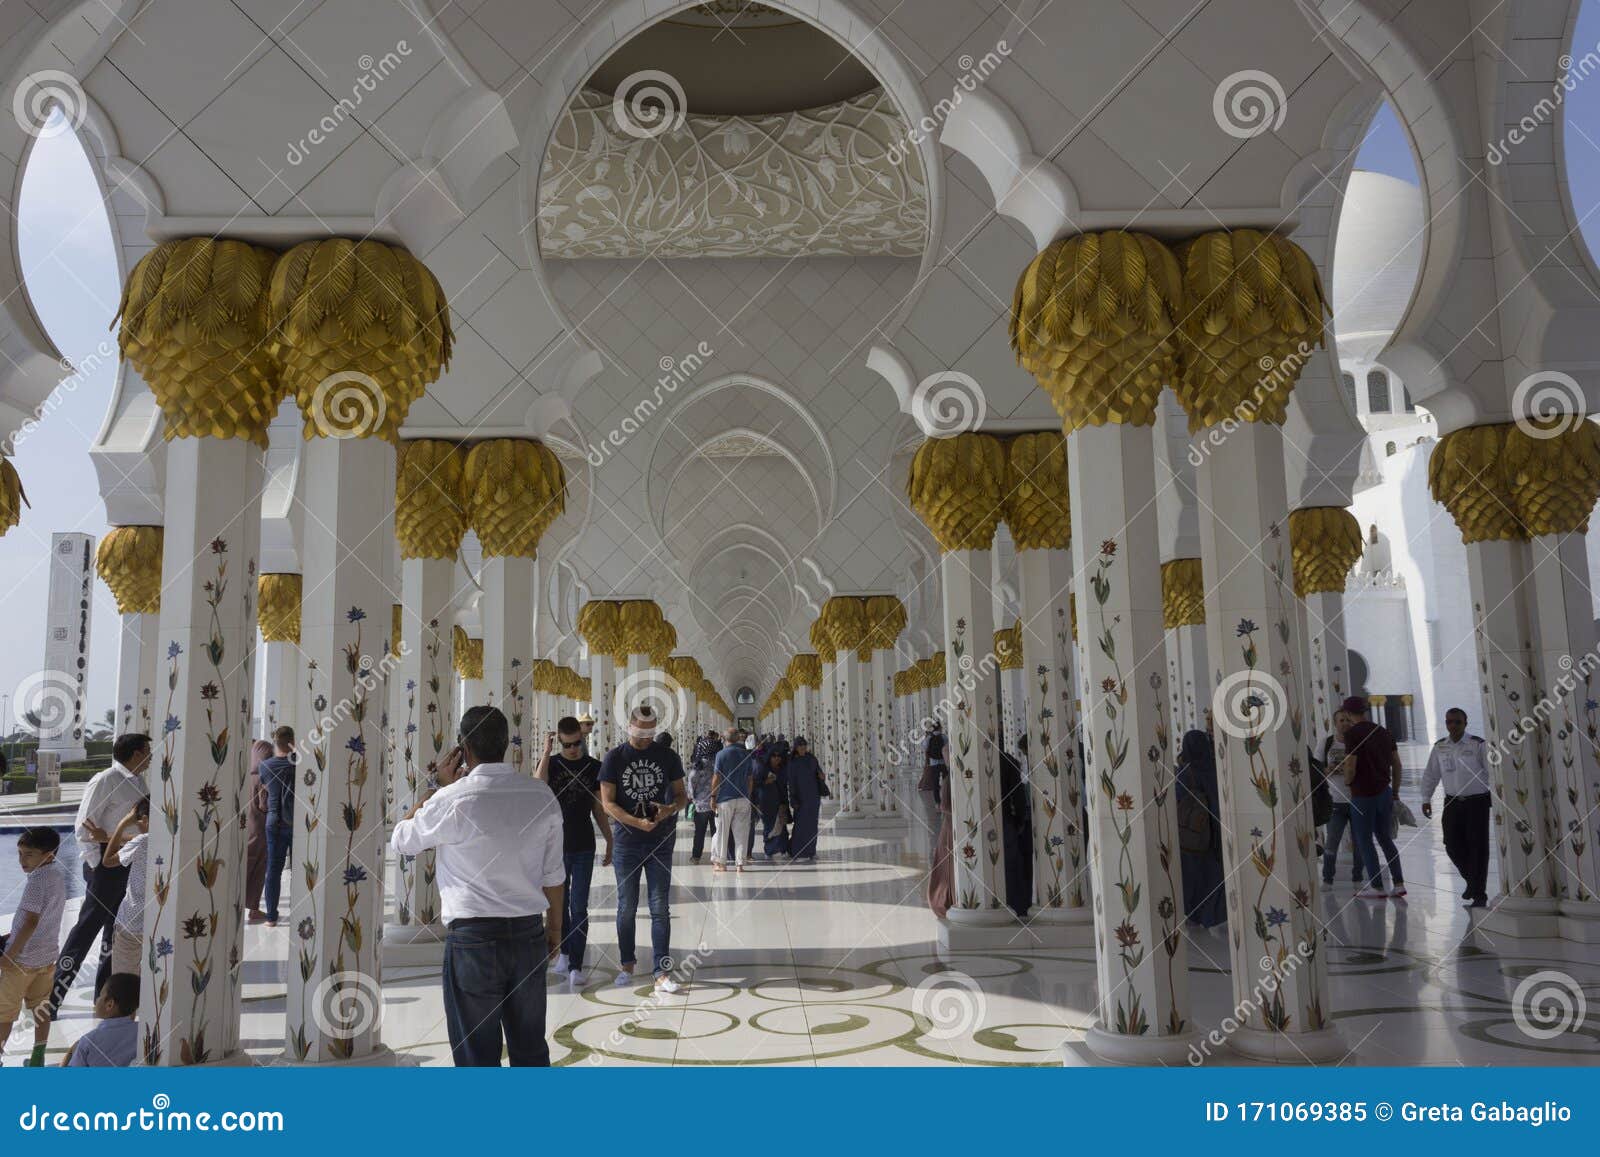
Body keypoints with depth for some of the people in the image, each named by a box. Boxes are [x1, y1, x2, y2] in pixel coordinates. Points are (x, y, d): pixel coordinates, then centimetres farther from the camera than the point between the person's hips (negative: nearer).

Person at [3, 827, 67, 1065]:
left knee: (5, 1012, 7)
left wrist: (9, 955, -19)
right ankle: (37, 1059, 21)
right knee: (41, 1008, 15)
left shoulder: (37, 878, -22)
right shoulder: (60, 869, 1)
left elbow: (30, 922, -25)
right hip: (48, 954, 8)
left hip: (22, 958, -8)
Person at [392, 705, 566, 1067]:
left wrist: (439, 787, 7)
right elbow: (553, 874, 5)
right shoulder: (542, 796, -2)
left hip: (473, 939, -4)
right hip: (530, 934, 4)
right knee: (531, 1048, 16)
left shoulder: (453, 800, -14)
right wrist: (554, 926, 17)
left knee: (478, 1055, 8)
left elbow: (401, 840, 4)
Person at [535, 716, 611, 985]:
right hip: (555, 846, 1)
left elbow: (599, 809, 7)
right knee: (559, 904, 13)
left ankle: (575, 965, -1)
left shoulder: (593, 767, 1)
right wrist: (547, 752, -22)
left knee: (579, 907, -3)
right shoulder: (550, 763, 1)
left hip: (583, 848, -1)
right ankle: (564, 953, 30)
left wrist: (610, 841, 5)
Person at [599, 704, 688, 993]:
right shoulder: (614, 758, -2)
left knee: (660, 909, -1)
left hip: (661, 842, 1)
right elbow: (607, 803, -5)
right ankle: (626, 965, 27)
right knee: (626, 907, 10)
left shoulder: (667, 756, 3)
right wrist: (637, 822, -19)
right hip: (626, 842, 0)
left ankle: (662, 974, 1)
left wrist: (671, 809, -14)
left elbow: (682, 794, 9)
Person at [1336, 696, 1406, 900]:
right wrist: (1395, 791, 18)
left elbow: (1351, 769, -17)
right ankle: (1399, 884, 12)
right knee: (1386, 839, 15)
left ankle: (1377, 887, 4)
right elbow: (1397, 765, 11)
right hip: (1385, 792, 7)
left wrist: (1347, 780, 4)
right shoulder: (1384, 732, 8)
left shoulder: (1352, 734, -13)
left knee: (1364, 841, 3)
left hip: (1363, 795, -7)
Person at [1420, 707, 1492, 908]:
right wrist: (1426, 799, 8)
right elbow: (1430, 774, 12)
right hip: (1452, 802, 4)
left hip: (1477, 802, -4)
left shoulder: (1478, 745, -8)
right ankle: (1471, 880, 30)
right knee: (1453, 846, 4)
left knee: (1478, 847, -1)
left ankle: (1479, 894, 9)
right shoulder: (1439, 747, 5)